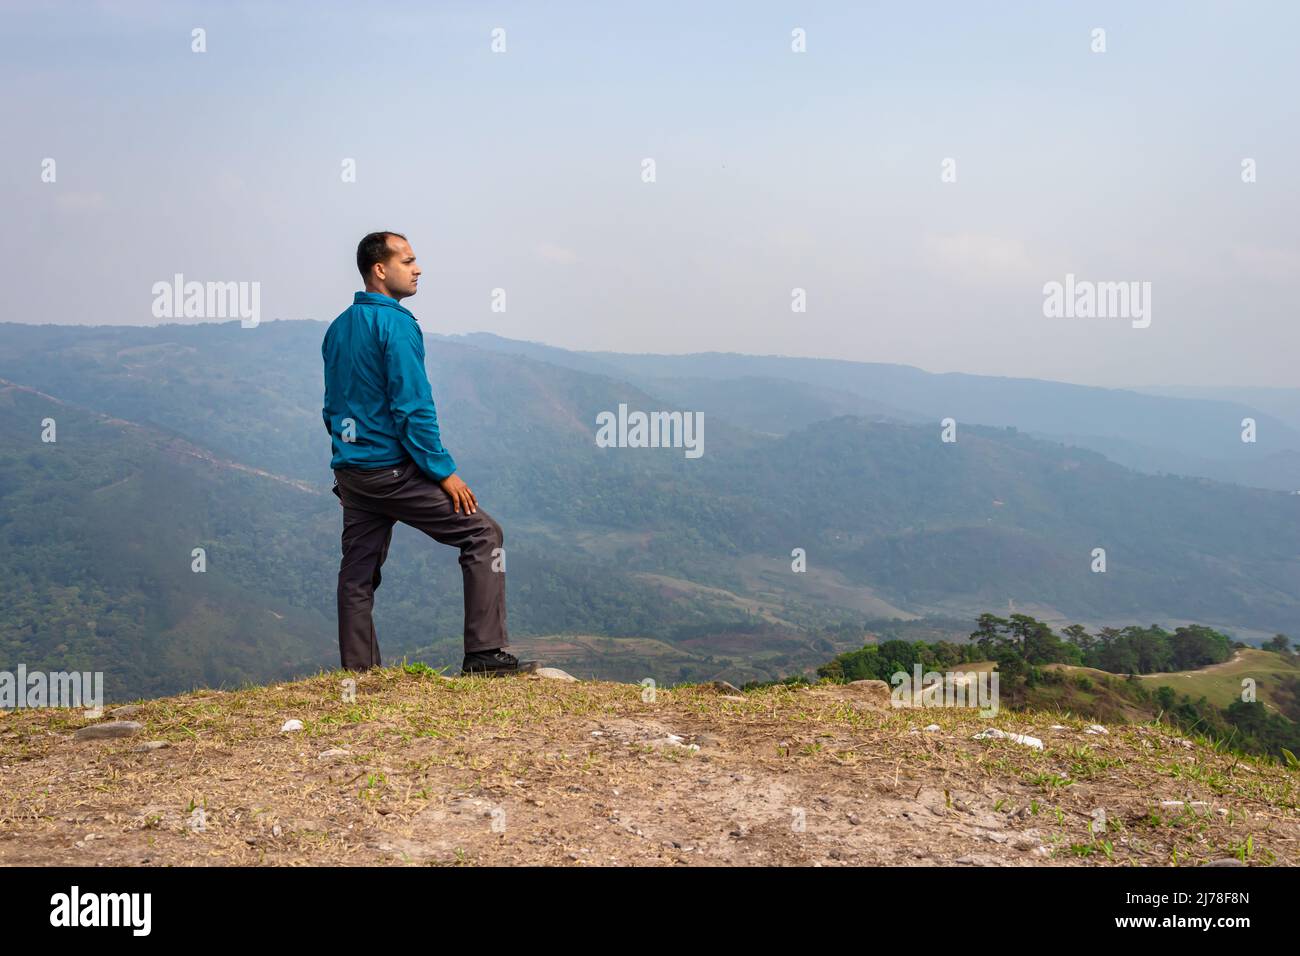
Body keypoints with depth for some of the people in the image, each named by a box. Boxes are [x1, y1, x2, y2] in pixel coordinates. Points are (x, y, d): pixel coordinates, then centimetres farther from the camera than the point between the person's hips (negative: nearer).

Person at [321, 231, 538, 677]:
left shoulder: (338, 327, 13)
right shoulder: (395, 322, -13)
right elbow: (413, 405, -19)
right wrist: (444, 471, -14)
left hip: (349, 471, 9)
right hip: (393, 469, -9)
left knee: (357, 573, 10)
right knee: (483, 535, -2)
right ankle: (485, 653, -7)